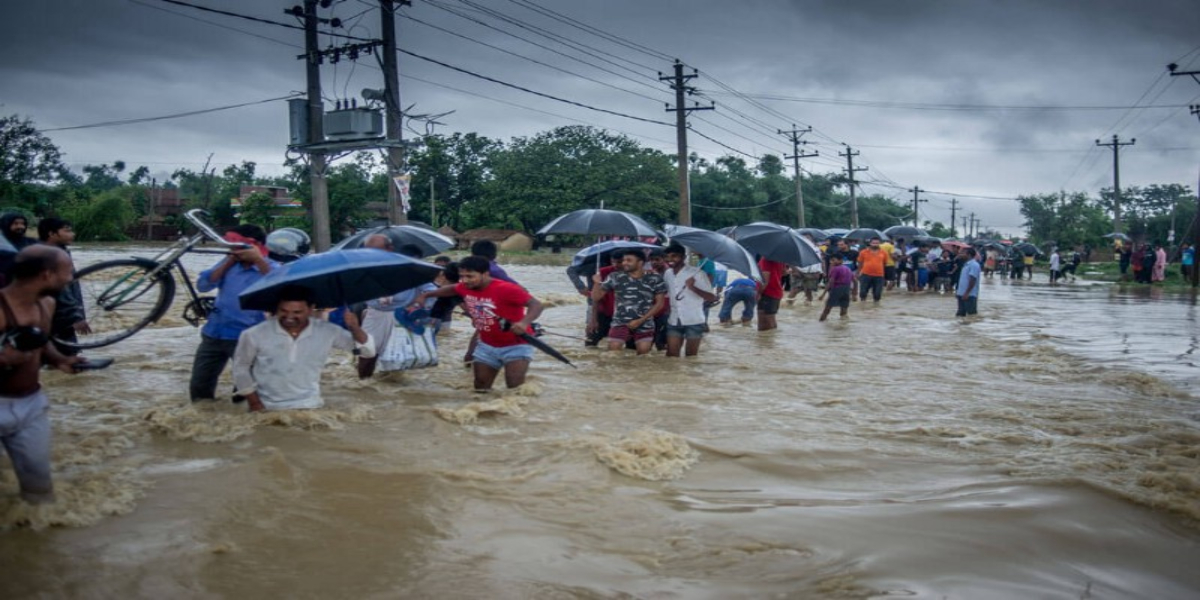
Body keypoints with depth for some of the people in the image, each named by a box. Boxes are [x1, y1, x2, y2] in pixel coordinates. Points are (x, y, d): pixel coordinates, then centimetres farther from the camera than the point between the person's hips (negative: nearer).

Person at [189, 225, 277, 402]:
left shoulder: (270, 267, -6)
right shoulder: (229, 263, 9)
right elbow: (202, 285, 0)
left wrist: (259, 260, -29)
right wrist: (228, 262, -7)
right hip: (213, 334, 6)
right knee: (199, 388, 14)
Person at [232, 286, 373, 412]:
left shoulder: (327, 332, -10)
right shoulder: (254, 335, -12)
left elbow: (368, 351, -8)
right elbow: (241, 368, 3)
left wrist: (355, 329, -27)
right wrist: (254, 403, -2)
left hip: (310, 408, 1)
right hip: (268, 411, 0)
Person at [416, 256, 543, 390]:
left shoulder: (506, 289, -29)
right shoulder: (465, 288, -7)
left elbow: (536, 305, -33)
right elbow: (451, 289, 18)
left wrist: (524, 322, -51)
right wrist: (425, 295, 12)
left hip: (515, 346, -7)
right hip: (487, 346, 7)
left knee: (515, 387, -17)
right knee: (481, 389, 12)